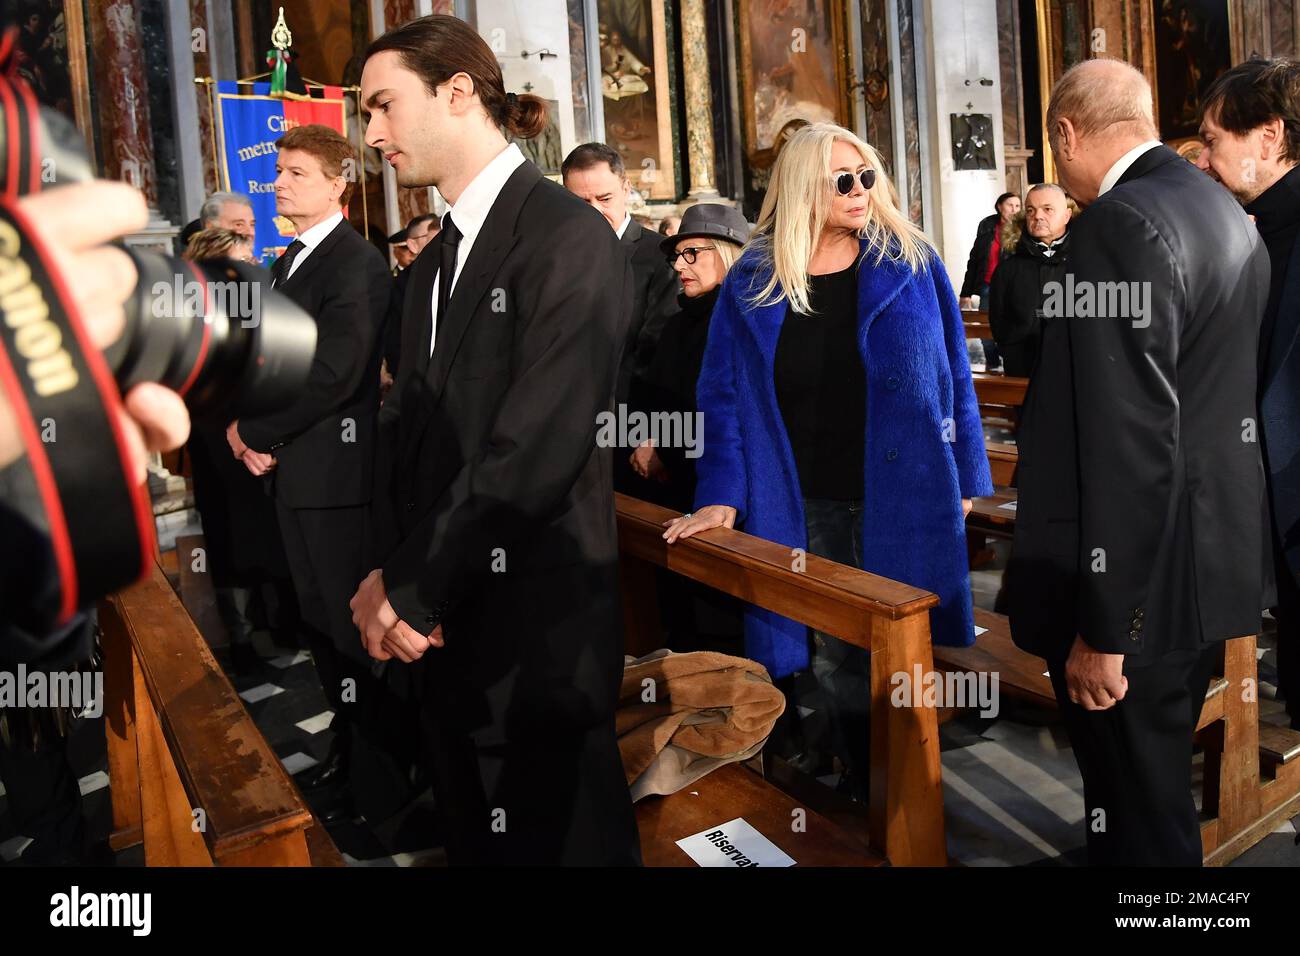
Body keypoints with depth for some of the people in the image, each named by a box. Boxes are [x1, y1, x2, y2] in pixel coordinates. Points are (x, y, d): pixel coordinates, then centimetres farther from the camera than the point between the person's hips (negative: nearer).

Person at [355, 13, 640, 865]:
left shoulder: (568, 237, -14)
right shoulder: (435, 264, 13)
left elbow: (535, 450, -21)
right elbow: (412, 429, 11)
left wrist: (411, 586, -13)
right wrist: (397, 572, -4)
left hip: (538, 630, -8)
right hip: (450, 622, 8)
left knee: (551, 836, 10)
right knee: (475, 834, 20)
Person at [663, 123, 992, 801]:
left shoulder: (911, 264, 0)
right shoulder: (752, 282, 1)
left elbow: (953, 378, 4)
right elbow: (723, 393, 2)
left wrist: (965, 477, 3)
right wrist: (721, 495, -6)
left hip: (900, 499, 0)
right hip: (803, 508, 1)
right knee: (833, 660, 10)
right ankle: (861, 789, 30)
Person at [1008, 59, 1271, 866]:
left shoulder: (1119, 224, -19)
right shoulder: (1229, 214, 11)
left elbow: (1129, 443, -24)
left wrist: (1100, 628, -20)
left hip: (1141, 588, -10)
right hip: (1207, 566, 10)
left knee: (1139, 827, 5)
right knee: (1168, 792, 25)